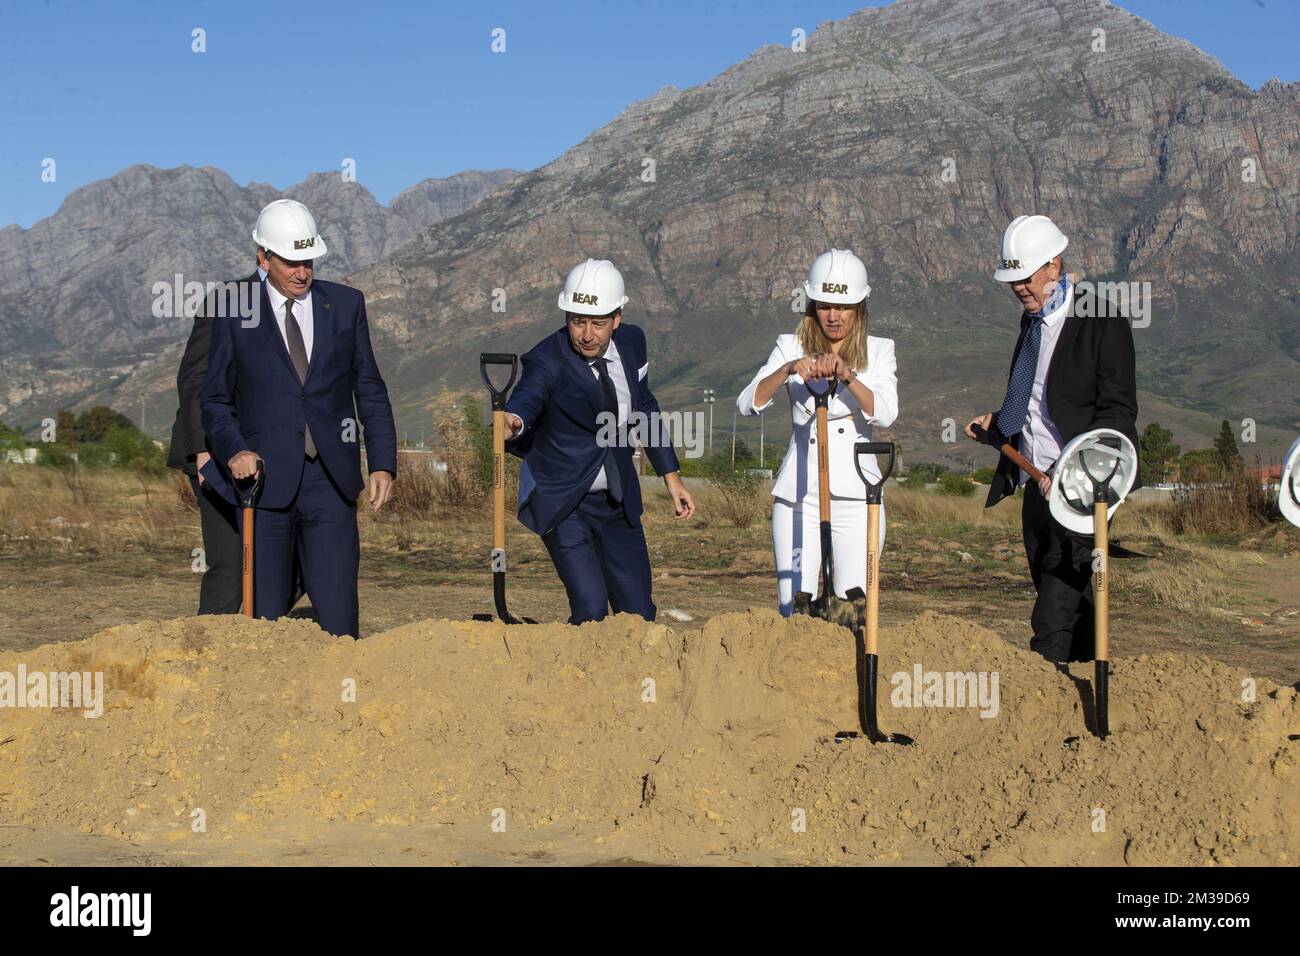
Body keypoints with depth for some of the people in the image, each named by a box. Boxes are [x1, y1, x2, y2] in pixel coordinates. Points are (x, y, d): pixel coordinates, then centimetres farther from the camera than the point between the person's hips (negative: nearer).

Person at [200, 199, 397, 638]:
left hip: (331, 480, 1)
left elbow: (370, 390, 11)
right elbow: (215, 400, 7)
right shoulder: (235, 314, 3)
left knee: (338, 613, -3)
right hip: (266, 480, -1)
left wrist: (383, 463, 3)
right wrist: (234, 451, -12)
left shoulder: (346, 304, 8)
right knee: (265, 617, 3)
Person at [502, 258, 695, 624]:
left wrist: (671, 476, 9)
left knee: (638, 614, 8)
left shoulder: (631, 341, -6)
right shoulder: (547, 361, -23)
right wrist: (513, 423, -67)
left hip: (618, 497, 5)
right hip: (561, 500, -5)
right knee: (591, 610, -17)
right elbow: (526, 399, -43)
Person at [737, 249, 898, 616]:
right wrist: (788, 369, -23)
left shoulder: (878, 351, 5)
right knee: (794, 612, 1)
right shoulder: (791, 347, 5)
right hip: (798, 494, 0)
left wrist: (846, 375, -27)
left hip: (856, 494, 0)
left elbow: (885, 414, -12)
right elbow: (747, 405, -8)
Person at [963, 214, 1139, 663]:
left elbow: (1118, 411, -15)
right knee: (1071, 605, 16)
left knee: (1054, 616, -13)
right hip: (1038, 482, 8)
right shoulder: (1032, 319, 15)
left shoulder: (1103, 321, -10)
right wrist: (998, 422, 12)